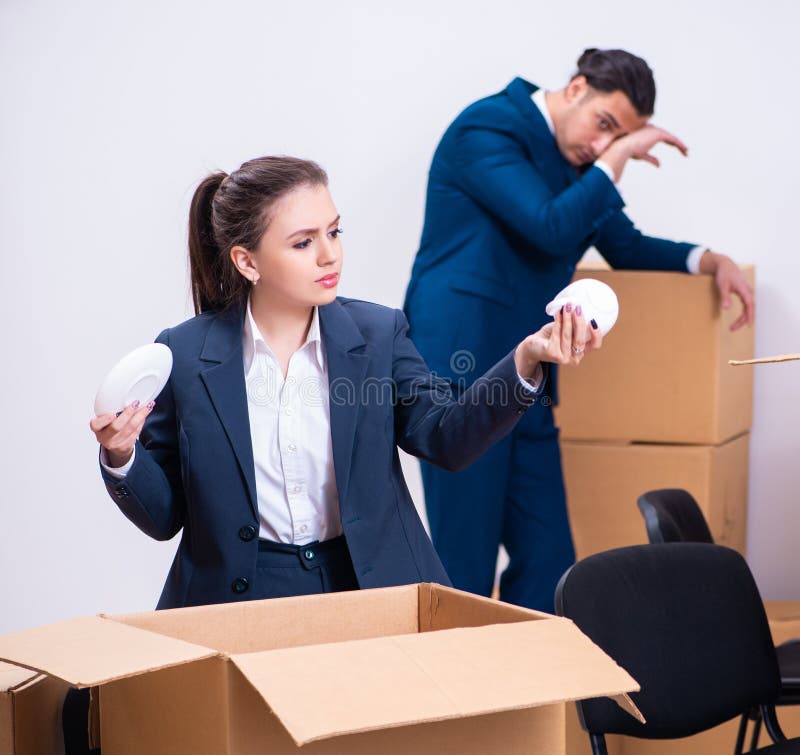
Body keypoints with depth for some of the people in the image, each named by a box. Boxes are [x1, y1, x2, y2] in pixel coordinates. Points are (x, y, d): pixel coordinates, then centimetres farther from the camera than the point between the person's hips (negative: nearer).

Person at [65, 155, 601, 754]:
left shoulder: (378, 334, 3)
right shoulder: (185, 355, -1)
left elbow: (446, 435, -12)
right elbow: (162, 516, 5)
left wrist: (526, 361, -28)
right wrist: (122, 456, -17)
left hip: (373, 591, 1)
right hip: (238, 599, -1)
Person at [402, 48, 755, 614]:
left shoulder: (578, 167, 18)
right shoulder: (490, 127, -8)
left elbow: (627, 247, 26)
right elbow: (552, 228, -19)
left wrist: (713, 261, 12)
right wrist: (618, 159, -11)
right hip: (460, 369, -8)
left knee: (547, 566, 4)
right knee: (465, 566, -5)